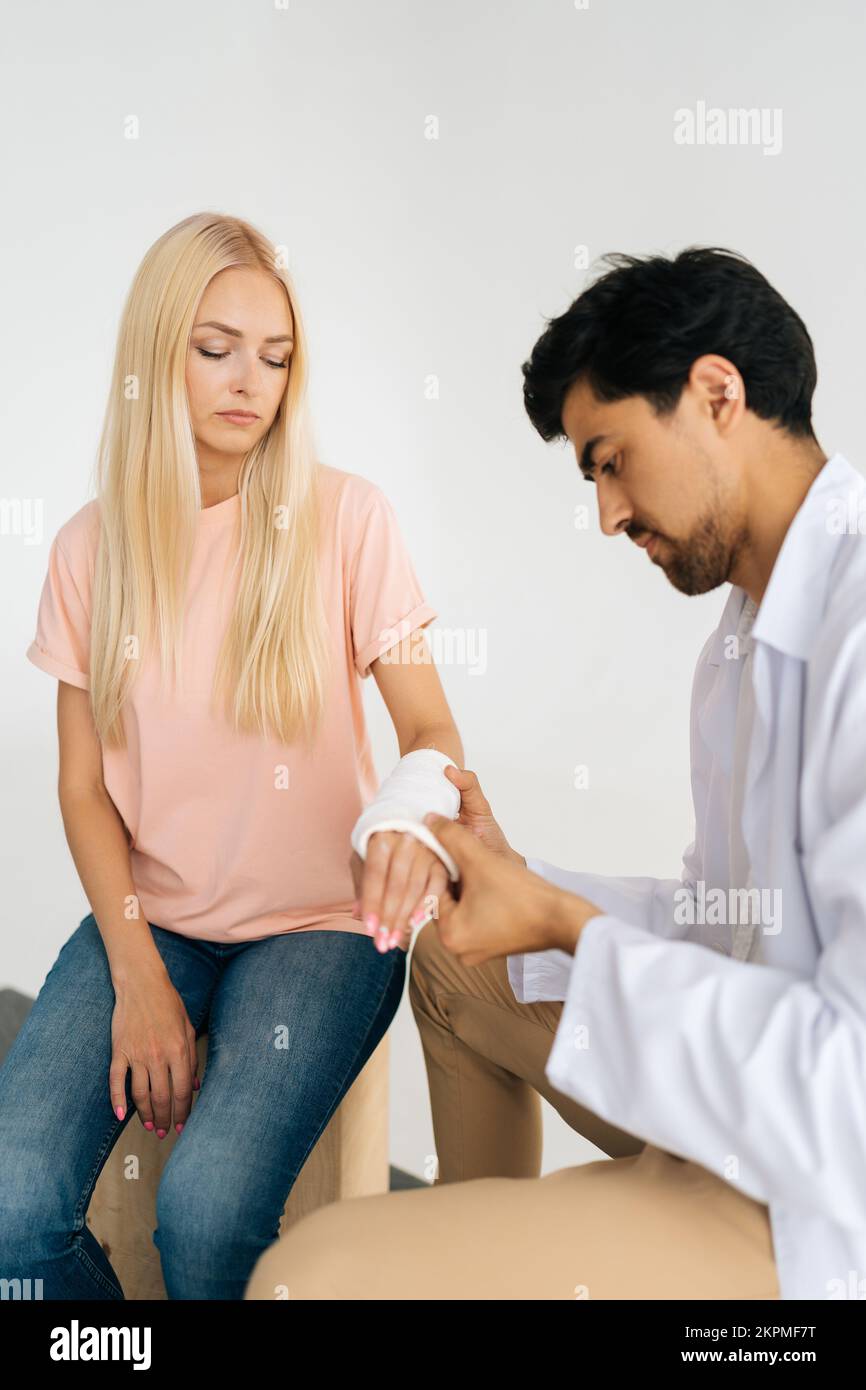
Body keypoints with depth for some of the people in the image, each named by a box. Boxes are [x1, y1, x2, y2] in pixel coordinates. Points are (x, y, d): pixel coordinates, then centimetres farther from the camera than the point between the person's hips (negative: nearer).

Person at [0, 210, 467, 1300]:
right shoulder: (92, 546, 4)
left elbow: (426, 719, -8)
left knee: (206, 1205, -25)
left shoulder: (346, 517, -4)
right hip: (149, 916, 3)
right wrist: (137, 972, -9)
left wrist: (416, 800, -34)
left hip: (320, 921, -2)